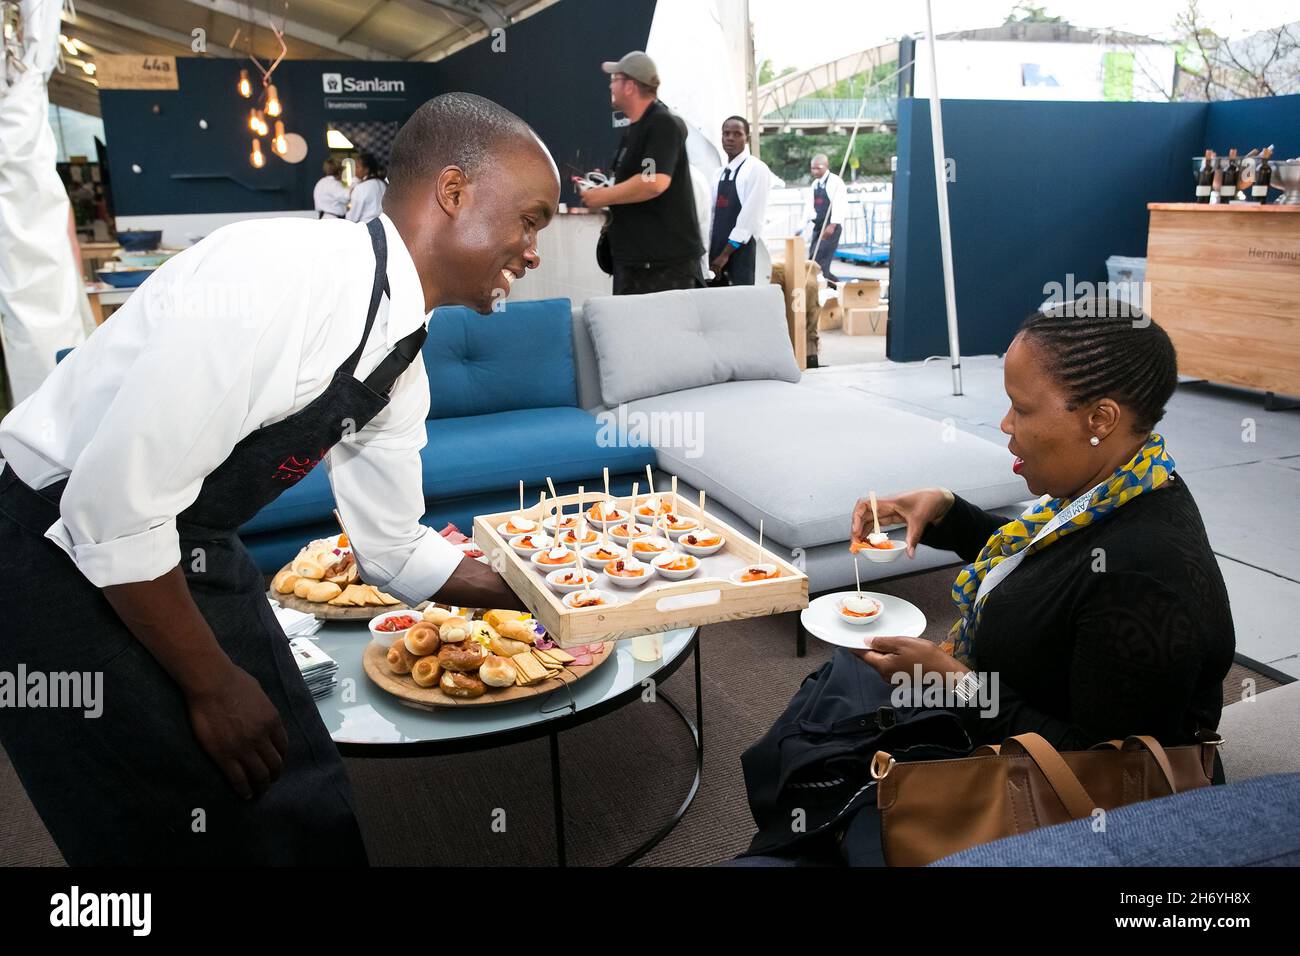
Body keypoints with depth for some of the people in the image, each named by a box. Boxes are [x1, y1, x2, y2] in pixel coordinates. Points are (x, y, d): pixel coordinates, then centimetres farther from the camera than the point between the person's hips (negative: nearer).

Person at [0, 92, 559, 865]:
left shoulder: (402, 360, -3)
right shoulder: (278, 277, -29)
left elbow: (393, 548, 8)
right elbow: (114, 508, -27)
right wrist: (211, 684, -16)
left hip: (191, 555, 7)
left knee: (303, 809, 9)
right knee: (192, 832, 1)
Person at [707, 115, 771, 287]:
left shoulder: (756, 169, -7)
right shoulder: (720, 173, 15)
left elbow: (750, 216, -14)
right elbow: (714, 215, 14)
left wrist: (726, 253, -15)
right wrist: (710, 253, 7)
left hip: (741, 252, -7)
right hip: (717, 252, 7)